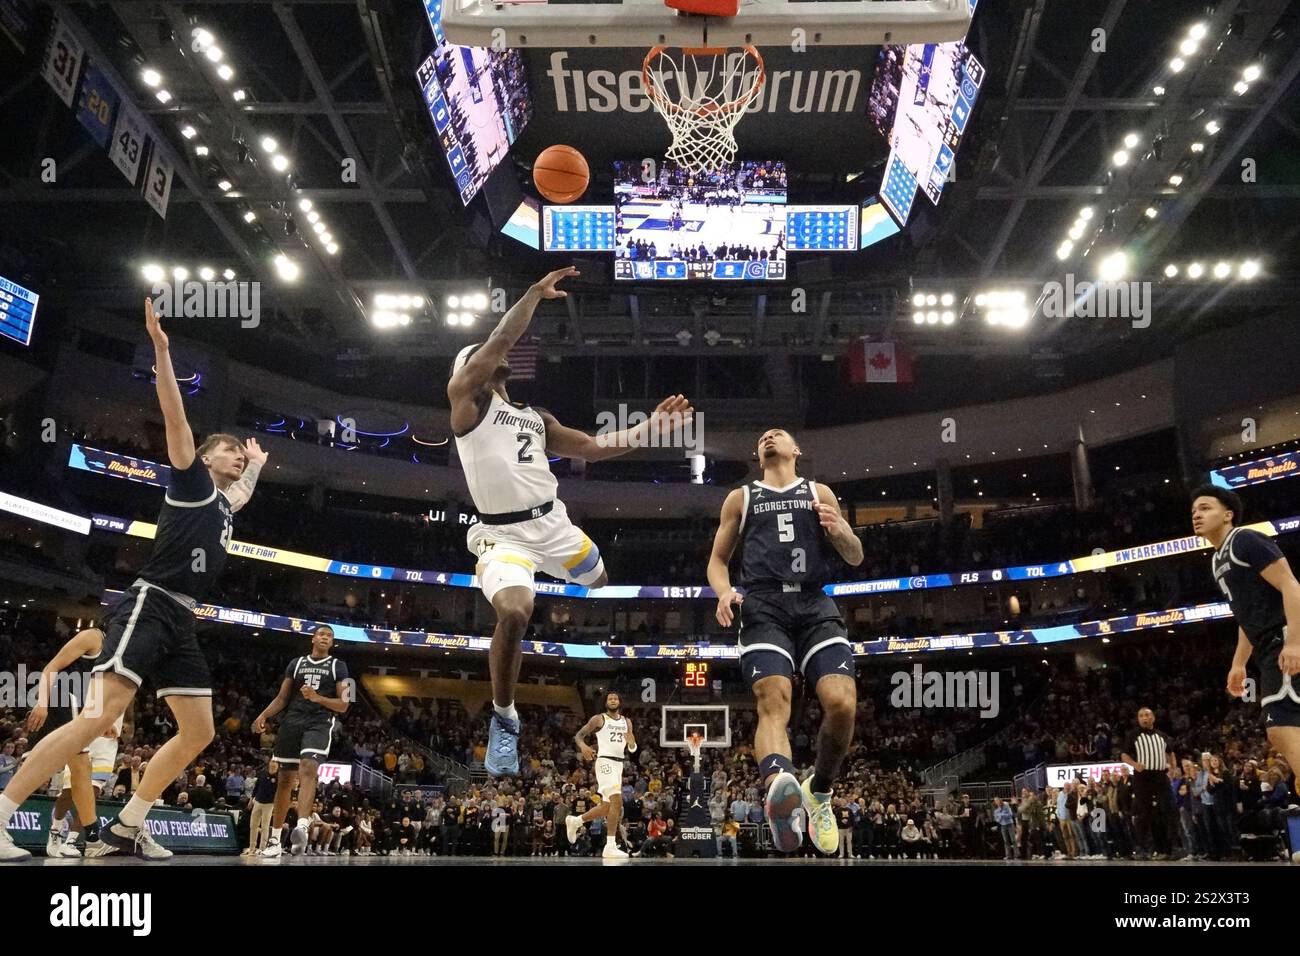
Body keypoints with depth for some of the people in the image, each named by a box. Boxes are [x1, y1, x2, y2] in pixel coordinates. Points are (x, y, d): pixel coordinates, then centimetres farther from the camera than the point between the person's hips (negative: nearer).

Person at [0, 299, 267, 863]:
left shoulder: (224, 503, 24)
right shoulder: (192, 482, 4)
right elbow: (176, 420, -9)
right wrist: (162, 351, -17)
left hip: (179, 622, 9)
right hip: (149, 606, -9)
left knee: (199, 732, 3)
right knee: (100, 715, -23)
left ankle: (125, 829, 7)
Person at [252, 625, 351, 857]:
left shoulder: (338, 666, 9)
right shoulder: (296, 663, 16)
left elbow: (343, 705, 2)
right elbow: (282, 698, 14)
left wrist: (317, 698, -14)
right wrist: (263, 716, -4)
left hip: (320, 723, -3)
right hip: (293, 721, 3)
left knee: (308, 768, -28)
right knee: (285, 779, 5)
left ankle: (301, 828, -43)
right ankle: (274, 840, 14)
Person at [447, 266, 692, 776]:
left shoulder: (535, 417, 19)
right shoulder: (466, 398, -1)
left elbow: (593, 448, 19)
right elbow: (500, 339, -13)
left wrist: (651, 426, 13)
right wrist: (535, 293, -7)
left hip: (552, 522, 7)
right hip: (502, 534, -7)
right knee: (514, 611, -31)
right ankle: (504, 720, -7)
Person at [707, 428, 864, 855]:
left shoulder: (819, 493, 20)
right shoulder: (741, 498, 20)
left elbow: (855, 558, 17)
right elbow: (717, 559, 19)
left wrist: (839, 530, -7)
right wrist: (724, 592, -4)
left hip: (815, 606, 1)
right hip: (764, 607, -1)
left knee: (842, 704, -18)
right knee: (773, 702, -26)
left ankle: (819, 791, 9)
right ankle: (780, 789, -53)